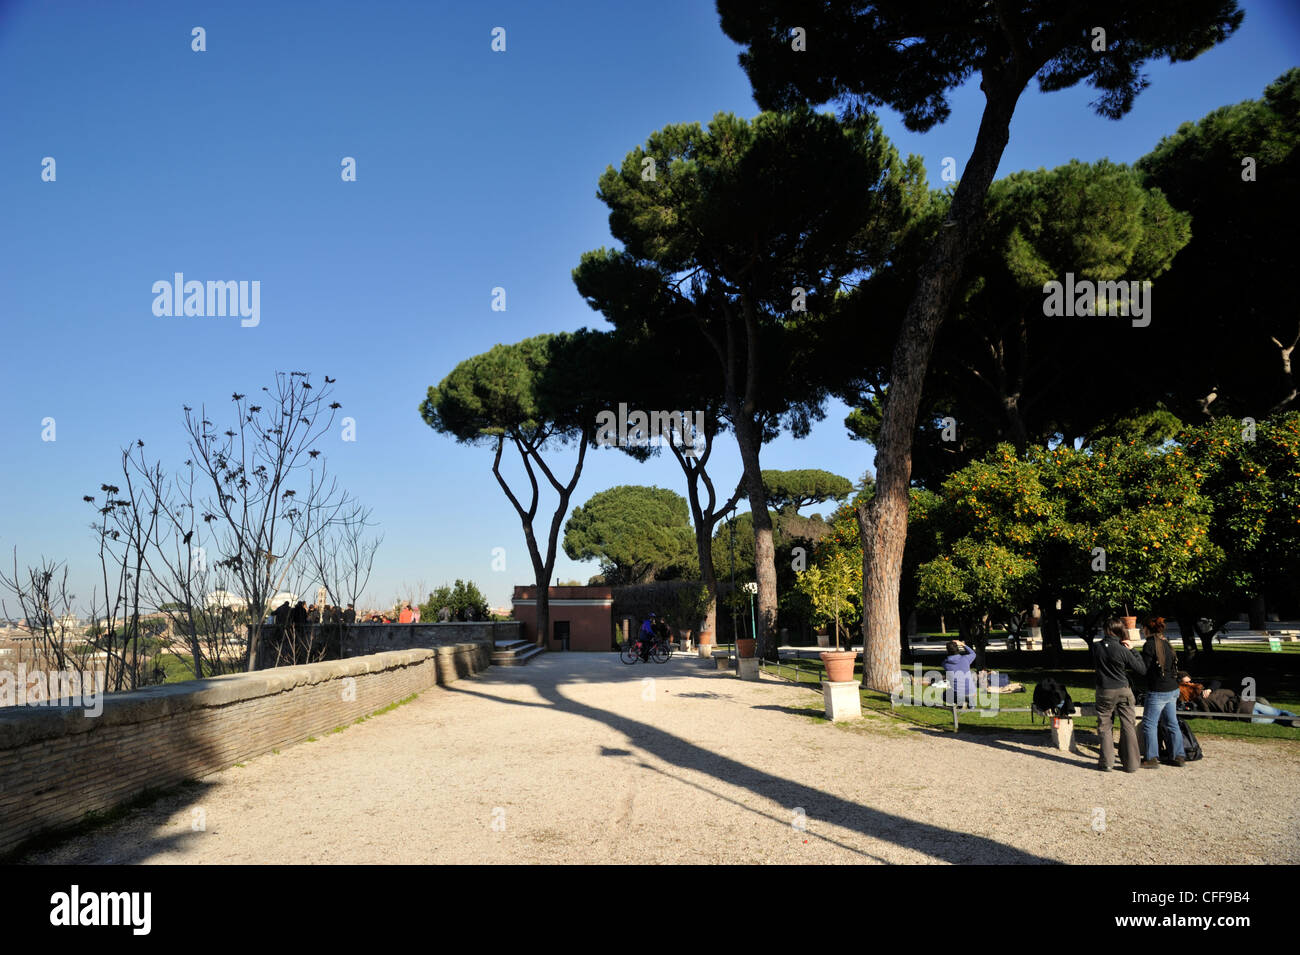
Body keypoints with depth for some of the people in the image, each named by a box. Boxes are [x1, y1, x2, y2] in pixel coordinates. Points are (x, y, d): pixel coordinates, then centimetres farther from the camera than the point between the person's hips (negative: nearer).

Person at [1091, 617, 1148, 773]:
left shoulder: (1096, 647, -7)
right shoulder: (1123, 650, -14)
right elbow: (1142, 670, -7)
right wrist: (1132, 650, -2)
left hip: (1104, 692, 1)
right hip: (1123, 691, -1)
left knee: (1105, 727, 11)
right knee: (1128, 727, 9)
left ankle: (1106, 762, 10)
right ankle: (1131, 764, 13)